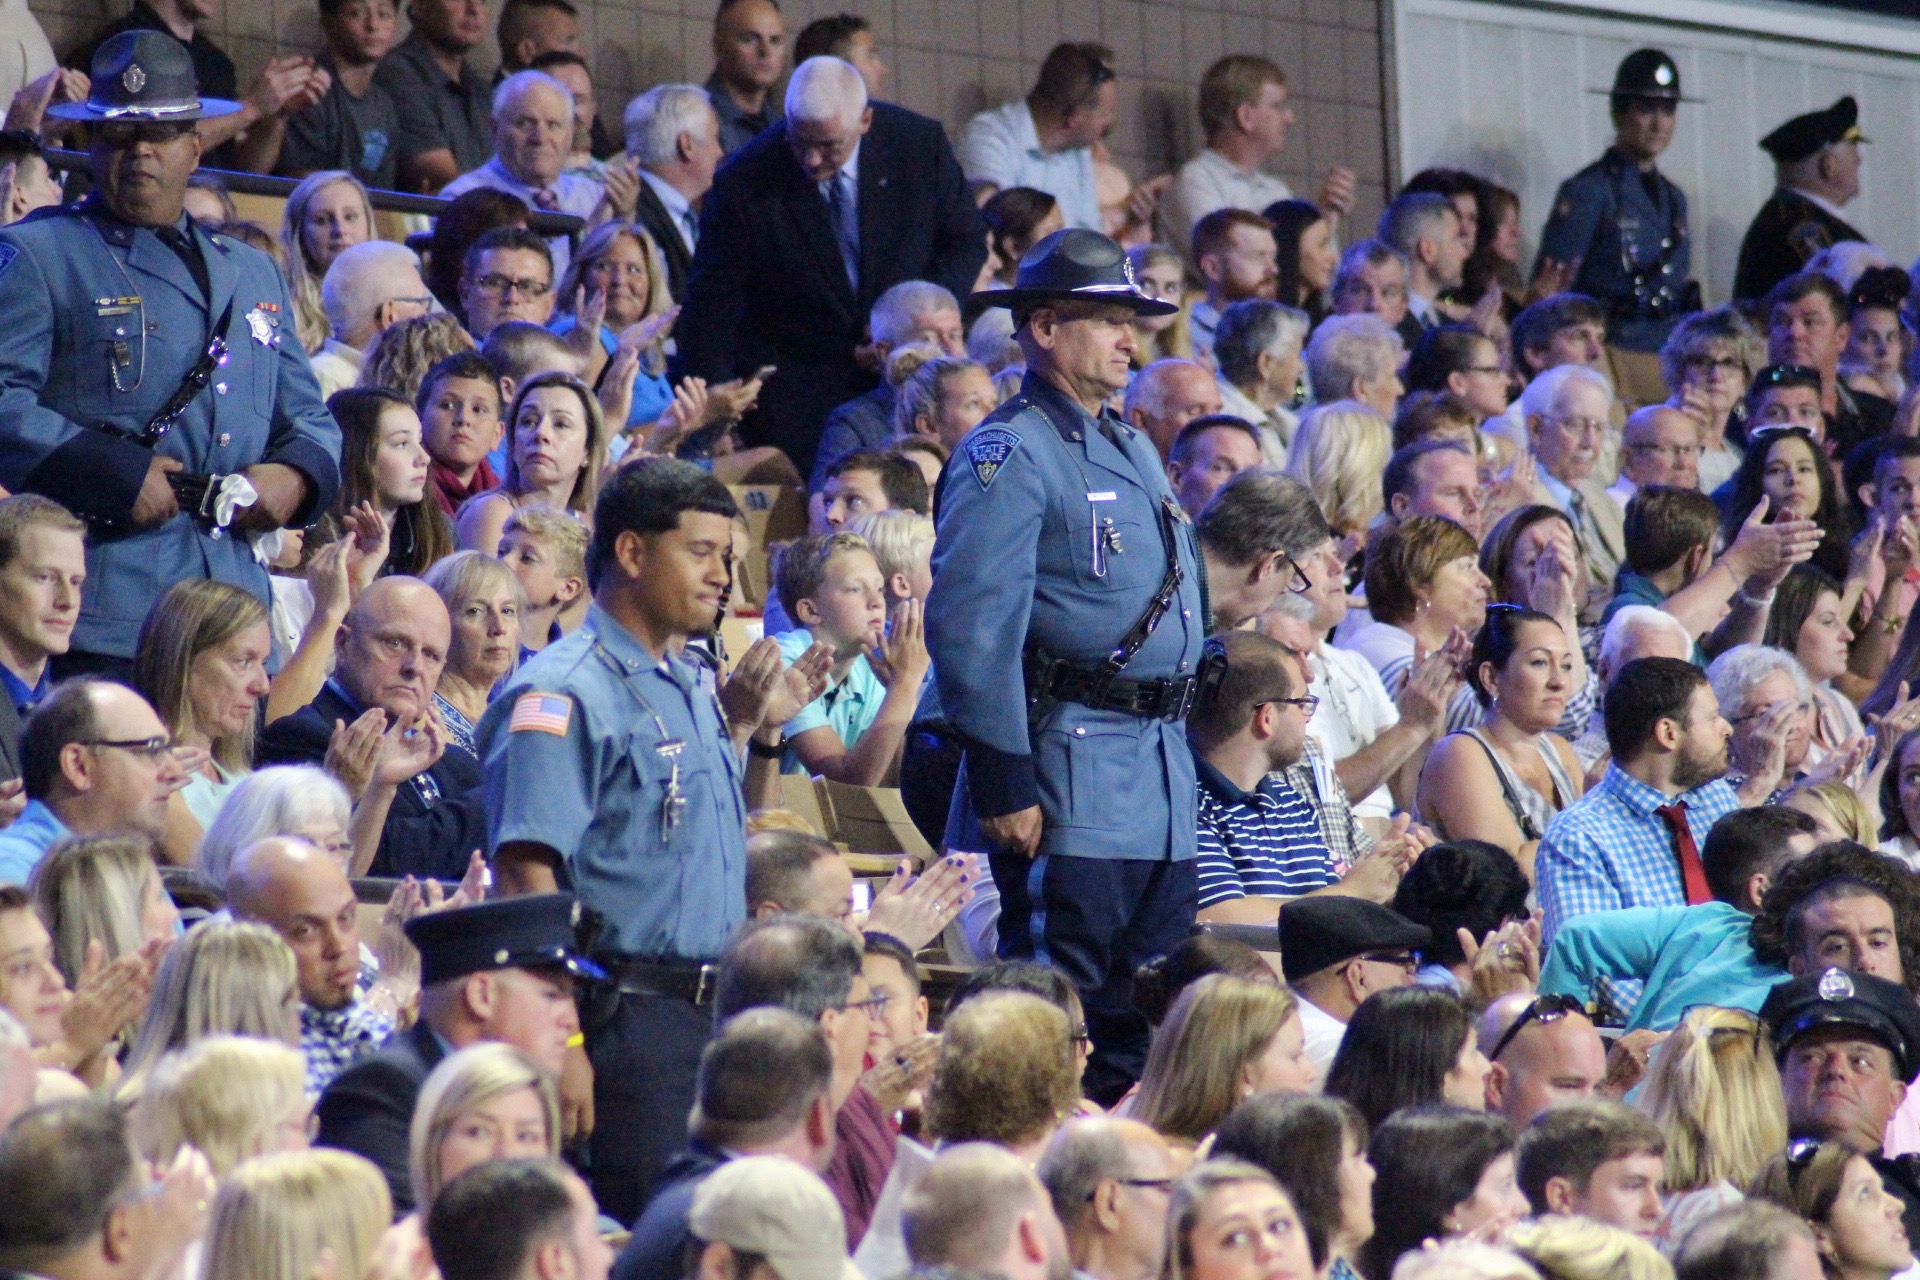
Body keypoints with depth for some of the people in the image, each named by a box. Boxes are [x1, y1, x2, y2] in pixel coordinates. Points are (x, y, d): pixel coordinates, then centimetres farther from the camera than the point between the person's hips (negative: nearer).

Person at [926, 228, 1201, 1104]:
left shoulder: (1133, 453, 20)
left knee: (1150, 1026, 9)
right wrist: (1003, 785, -21)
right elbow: (970, 629, -17)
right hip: (1069, 776, -9)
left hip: (1160, 772, 9)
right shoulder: (1010, 455, -9)